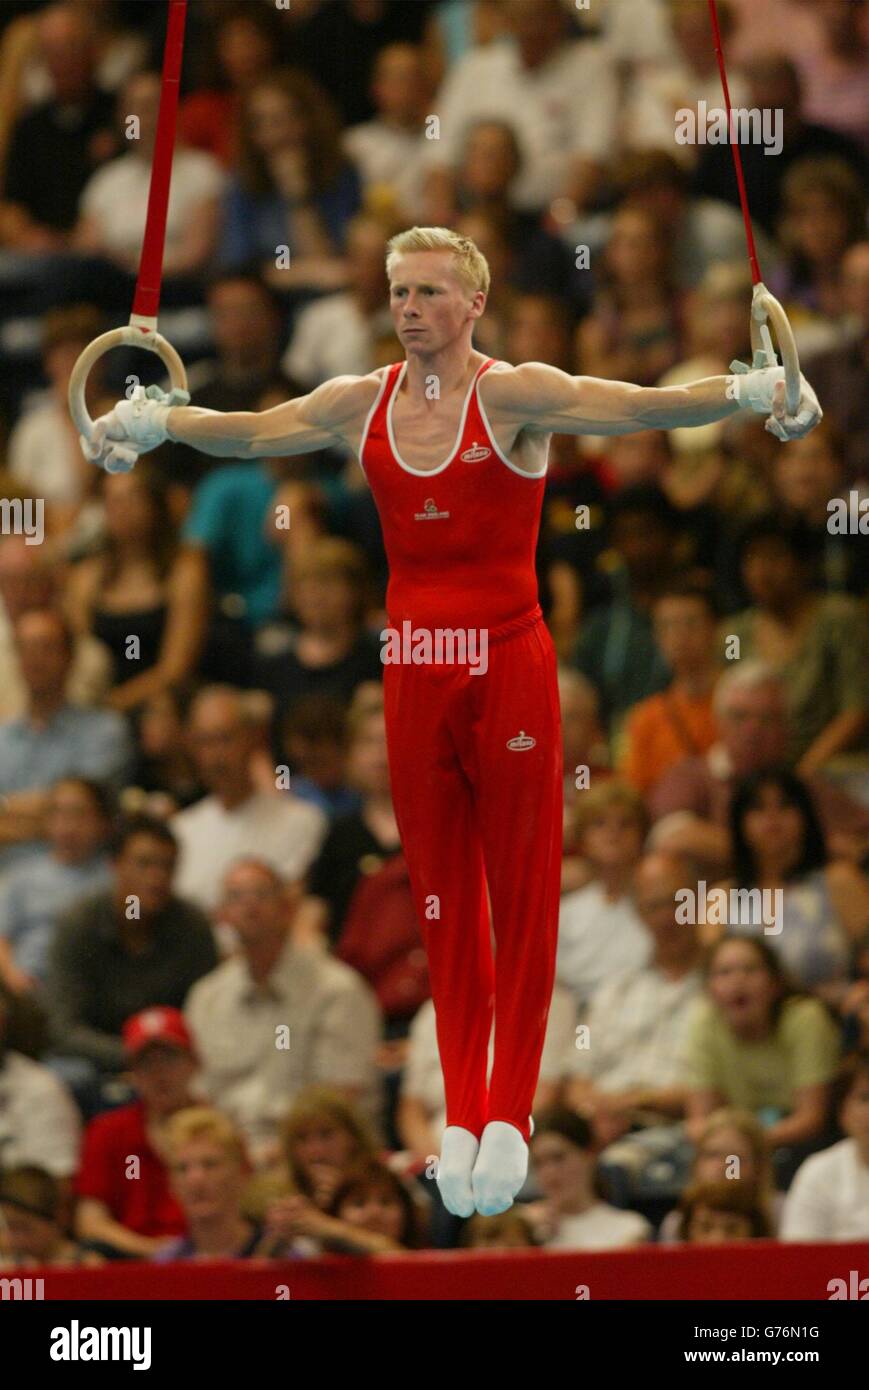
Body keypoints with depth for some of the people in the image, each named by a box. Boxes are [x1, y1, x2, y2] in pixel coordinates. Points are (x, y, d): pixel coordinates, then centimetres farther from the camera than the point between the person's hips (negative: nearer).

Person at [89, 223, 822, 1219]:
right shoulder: (362, 405, 5)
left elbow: (634, 407, -21)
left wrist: (748, 394, -35)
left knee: (520, 895, 2)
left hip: (509, 667, -4)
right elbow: (251, 433, 9)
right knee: (440, 901, 9)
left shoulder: (515, 397, -9)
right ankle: (459, 1117, 15)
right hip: (415, 674, 4)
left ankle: (508, 1116, 8)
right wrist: (155, 423, -6)